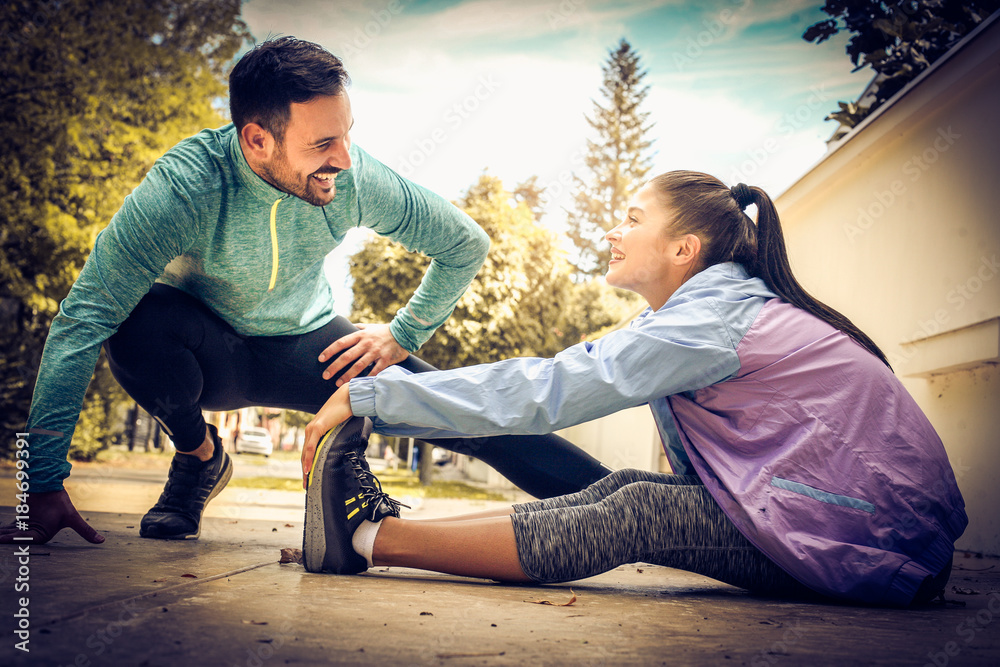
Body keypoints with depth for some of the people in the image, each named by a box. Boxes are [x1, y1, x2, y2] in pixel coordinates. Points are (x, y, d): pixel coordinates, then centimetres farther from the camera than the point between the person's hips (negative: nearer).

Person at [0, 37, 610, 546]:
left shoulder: (357, 179, -23)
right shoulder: (186, 186, -33)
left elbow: (467, 246, -7)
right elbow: (82, 320, -34)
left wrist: (404, 333, -11)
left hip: (307, 348, 2)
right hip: (208, 353, -1)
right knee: (138, 323, -36)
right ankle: (200, 456, -5)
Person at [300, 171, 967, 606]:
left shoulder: (713, 317, -18)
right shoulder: (724, 305, 11)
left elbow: (544, 390, -24)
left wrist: (366, 395, -19)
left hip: (880, 542, -9)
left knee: (637, 513, -18)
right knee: (626, 490, -4)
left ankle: (374, 537, -14)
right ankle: (380, 529, -5)